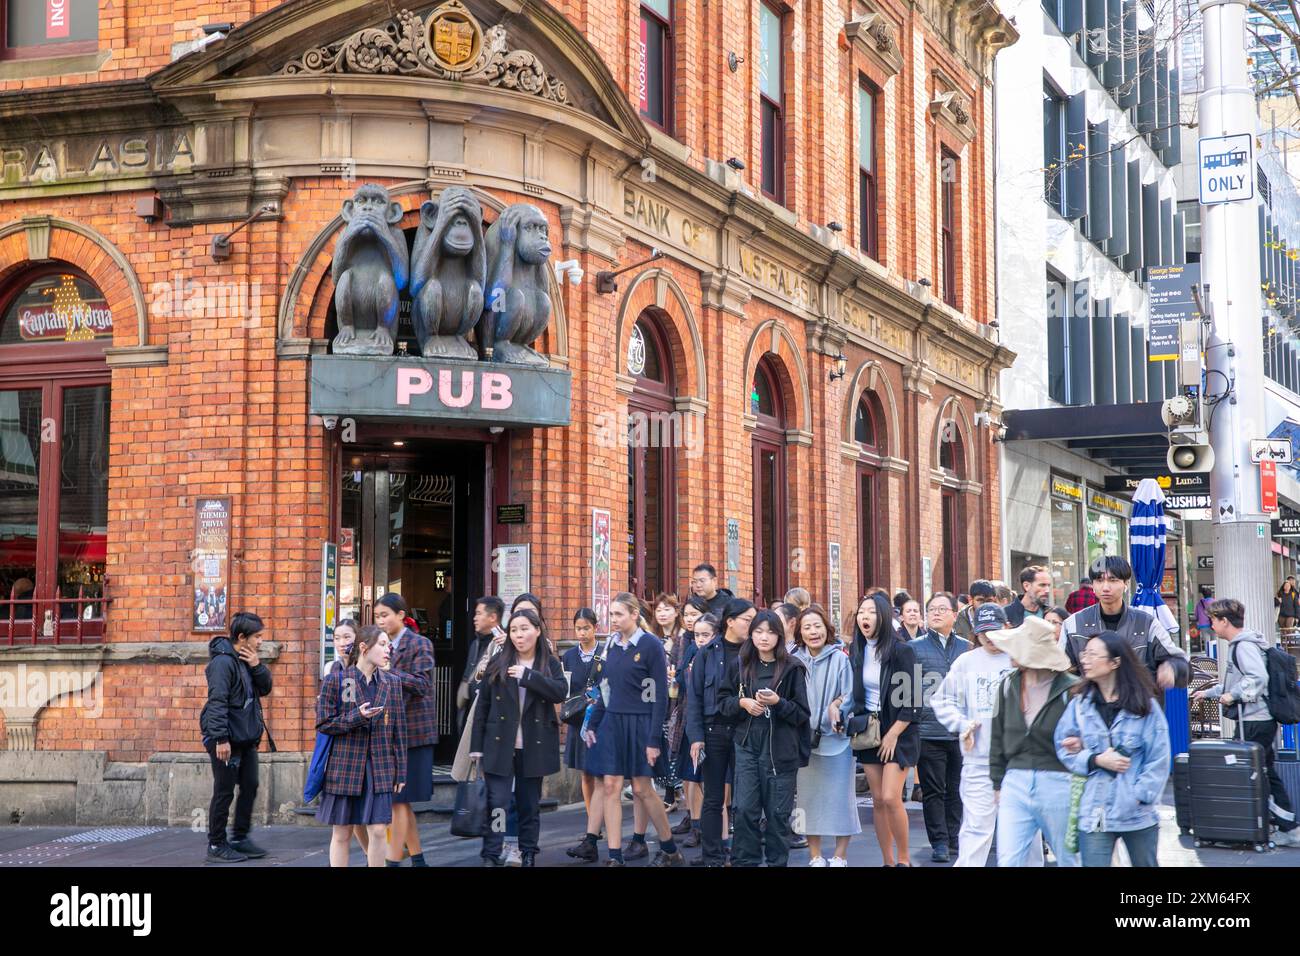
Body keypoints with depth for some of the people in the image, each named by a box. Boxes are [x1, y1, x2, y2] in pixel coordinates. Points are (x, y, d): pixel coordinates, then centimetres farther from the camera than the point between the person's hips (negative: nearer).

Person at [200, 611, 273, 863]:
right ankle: (216, 845, 9)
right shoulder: (223, 662, -17)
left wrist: (257, 666, -6)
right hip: (226, 738, -9)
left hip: (246, 738, 9)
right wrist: (221, 738, -25)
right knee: (224, 792, -1)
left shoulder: (247, 660, 11)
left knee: (250, 787, 14)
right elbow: (217, 702, -22)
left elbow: (265, 689, 12)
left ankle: (240, 838, 25)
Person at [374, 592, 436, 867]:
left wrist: (387, 670, -23)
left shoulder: (420, 644, -6)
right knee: (400, 800, 11)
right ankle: (417, 858, 20)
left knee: (398, 799, -7)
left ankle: (394, 860, -4)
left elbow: (422, 685, -15)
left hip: (410, 730, -7)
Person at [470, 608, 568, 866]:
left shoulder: (550, 664, 3)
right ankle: (491, 856, -2)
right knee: (497, 802, -6)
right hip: (499, 745, -1)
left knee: (529, 803, 10)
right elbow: (482, 706, 3)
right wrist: (477, 744, 0)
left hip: (533, 747, 1)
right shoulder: (498, 663, 3)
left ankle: (529, 854, 21)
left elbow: (560, 692, -15)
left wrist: (528, 675, -21)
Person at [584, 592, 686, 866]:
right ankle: (615, 857, 4)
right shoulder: (612, 645, 7)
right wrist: (593, 725, 12)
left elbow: (660, 696, -11)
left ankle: (670, 850, 19)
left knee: (641, 789, 2)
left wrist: (655, 739, -14)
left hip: (640, 723, -5)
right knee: (611, 787, 0)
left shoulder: (651, 646, -10)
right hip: (612, 722, 5)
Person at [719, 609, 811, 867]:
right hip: (747, 746, 2)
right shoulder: (740, 665, 7)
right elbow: (722, 701, 12)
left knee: (778, 813, 4)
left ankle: (777, 861, 15)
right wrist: (742, 703, -8)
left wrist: (777, 702, -18)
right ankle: (744, 861, 8)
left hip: (781, 749, -2)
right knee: (745, 809, -2)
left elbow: (802, 713, -2)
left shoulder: (792, 668, -3)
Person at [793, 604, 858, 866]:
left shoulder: (840, 659, -3)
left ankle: (840, 857, 11)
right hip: (804, 739, 2)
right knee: (809, 798, 7)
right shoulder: (795, 661, 3)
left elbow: (851, 695, -4)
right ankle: (815, 857, 16)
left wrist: (837, 705, -21)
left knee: (839, 798, 0)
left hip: (836, 739, -2)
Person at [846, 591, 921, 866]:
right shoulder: (857, 651, 5)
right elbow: (853, 691, 16)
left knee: (891, 798, -12)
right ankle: (888, 861, 12)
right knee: (877, 800, 5)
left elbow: (912, 701, -12)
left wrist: (892, 735, -13)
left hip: (898, 731, -5)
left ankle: (903, 859, 4)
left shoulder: (901, 651, -11)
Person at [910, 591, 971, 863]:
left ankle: (954, 838, 19)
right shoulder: (914, 648, 3)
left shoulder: (966, 648, 10)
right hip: (929, 731, -2)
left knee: (957, 789, 9)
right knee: (933, 790, 2)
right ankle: (939, 842, 7)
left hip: (960, 732, 2)